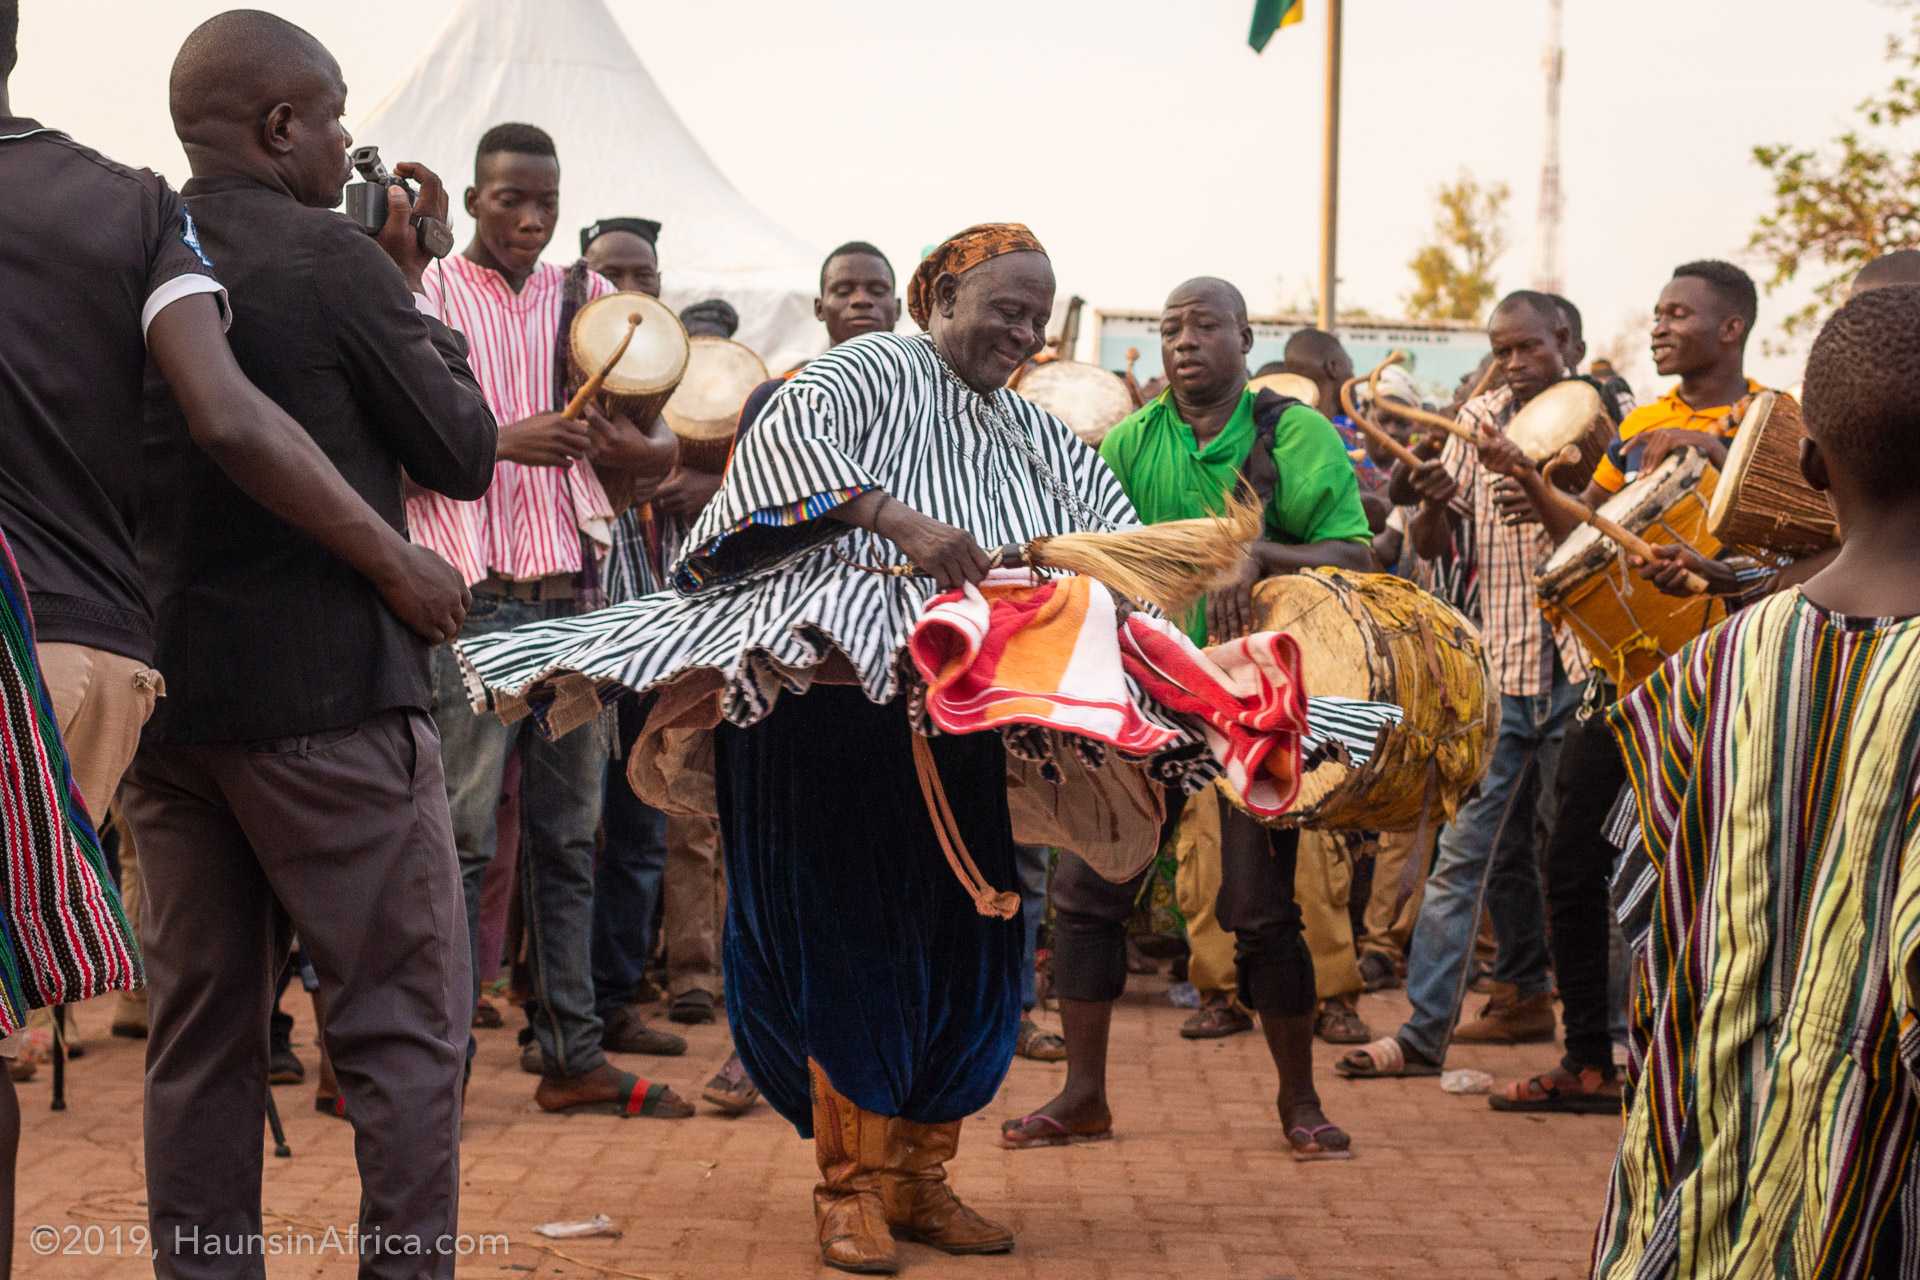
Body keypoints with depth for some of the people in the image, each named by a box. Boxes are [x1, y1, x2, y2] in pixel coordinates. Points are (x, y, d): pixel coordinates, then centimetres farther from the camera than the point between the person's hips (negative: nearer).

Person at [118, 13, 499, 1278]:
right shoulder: (336, 261, -12)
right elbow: (466, 453, -4)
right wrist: (415, 295, 6)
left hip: (165, 694, 6)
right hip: (330, 699, -6)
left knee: (202, 1032, 12)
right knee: (406, 1025, 2)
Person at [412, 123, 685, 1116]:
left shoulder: (588, 301, 14)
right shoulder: (429, 293, 3)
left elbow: (664, 450, 13)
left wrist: (629, 449, -10)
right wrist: (506, 440, -20)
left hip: (573, 589, 4)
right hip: (470, 588, -4)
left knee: (569, 830, 6)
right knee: (462, 830, -6)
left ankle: (572, 1054, 12)